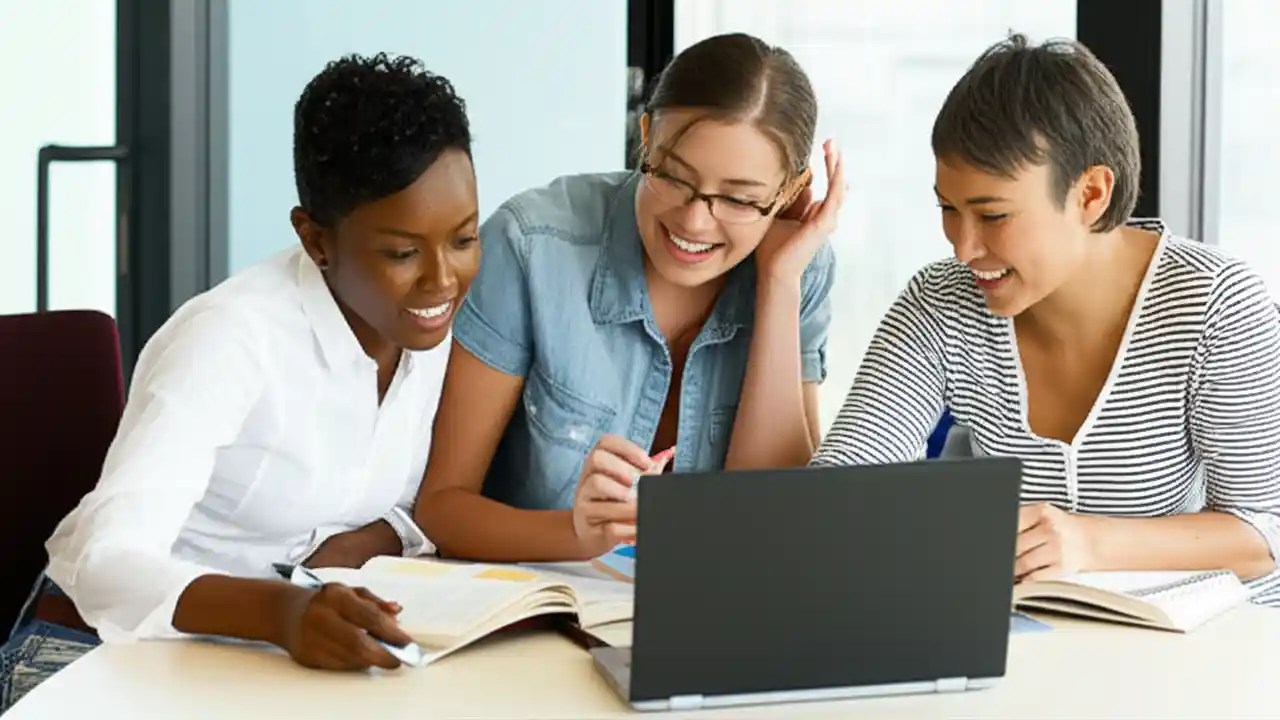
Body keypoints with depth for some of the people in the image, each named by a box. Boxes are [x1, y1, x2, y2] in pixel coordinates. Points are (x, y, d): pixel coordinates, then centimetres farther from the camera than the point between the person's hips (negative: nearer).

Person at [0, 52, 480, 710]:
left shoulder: (442, 322, -6)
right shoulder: (229, 337, -24)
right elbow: (106, 564, -33)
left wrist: (368, 542, -14)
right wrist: (281, 610, -49)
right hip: (114, 646, -4)